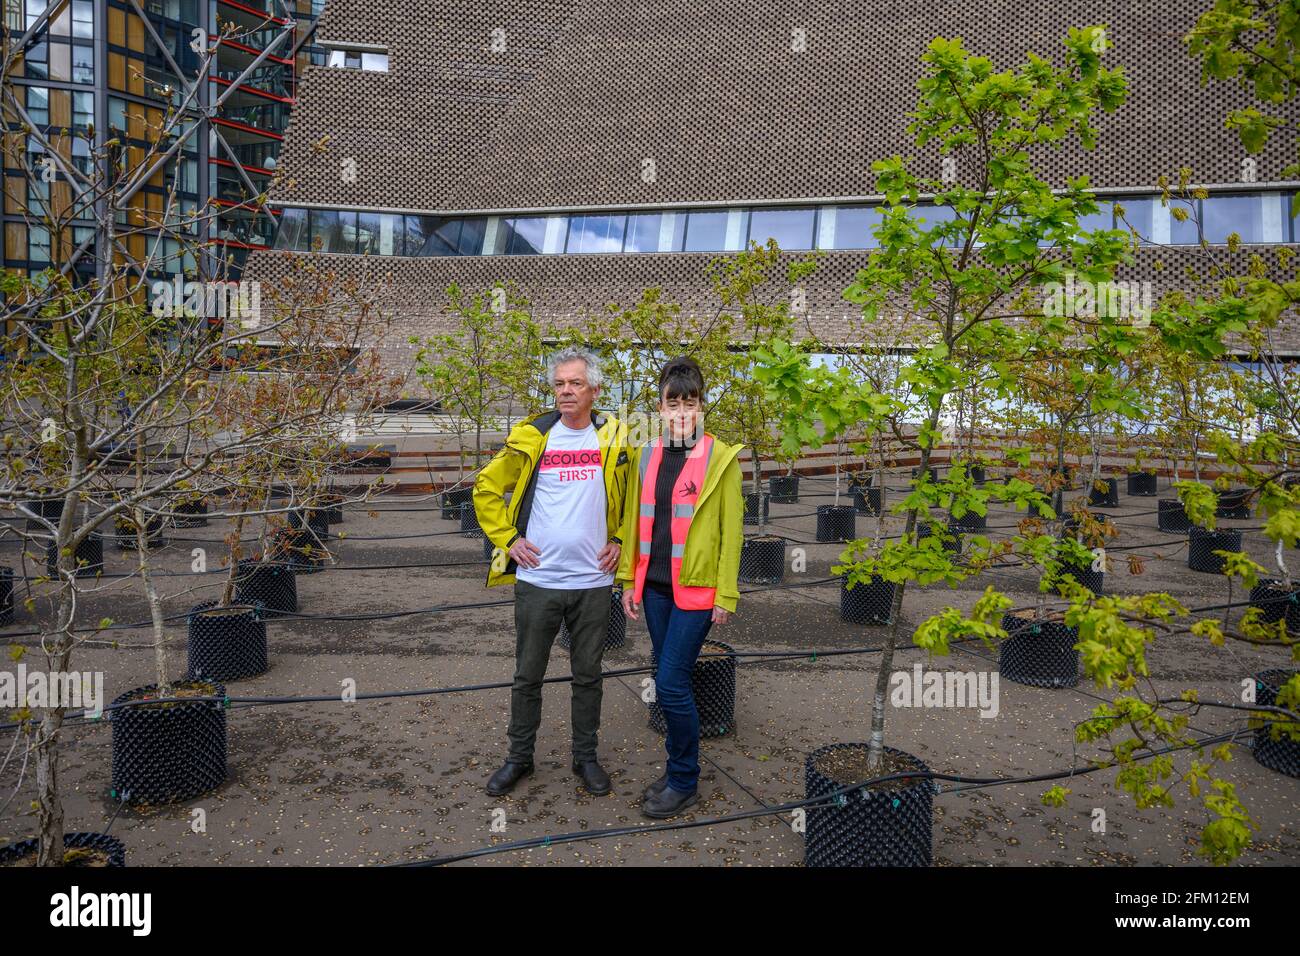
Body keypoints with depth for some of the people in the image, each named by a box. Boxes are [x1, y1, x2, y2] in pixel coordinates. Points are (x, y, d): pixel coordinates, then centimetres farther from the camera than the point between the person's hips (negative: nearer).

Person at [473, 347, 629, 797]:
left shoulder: (614, 438, 1)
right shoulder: (532, 437, -3)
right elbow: (486, 489, 6)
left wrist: (621, 540, 5)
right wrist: (507, 539, -1)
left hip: (594, 580, 1)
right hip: (537, 579, 0)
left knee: (588, 675, 12)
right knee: (528, 675, 11)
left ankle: (586, 756, 28)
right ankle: (519, 757, 28)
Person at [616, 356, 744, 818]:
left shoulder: (720, 458, -7)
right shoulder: (646, 456, 8)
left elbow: (731, 529, -7)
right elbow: (634, 521, 12)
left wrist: (726, 594, -8)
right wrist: (629, 580, 9)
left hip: (696, 589, -5)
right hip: (655, 587, 5)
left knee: (671, 684, -6)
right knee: (671, 682, 14)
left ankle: (684, 782, 13)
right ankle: (678, 769, 30)